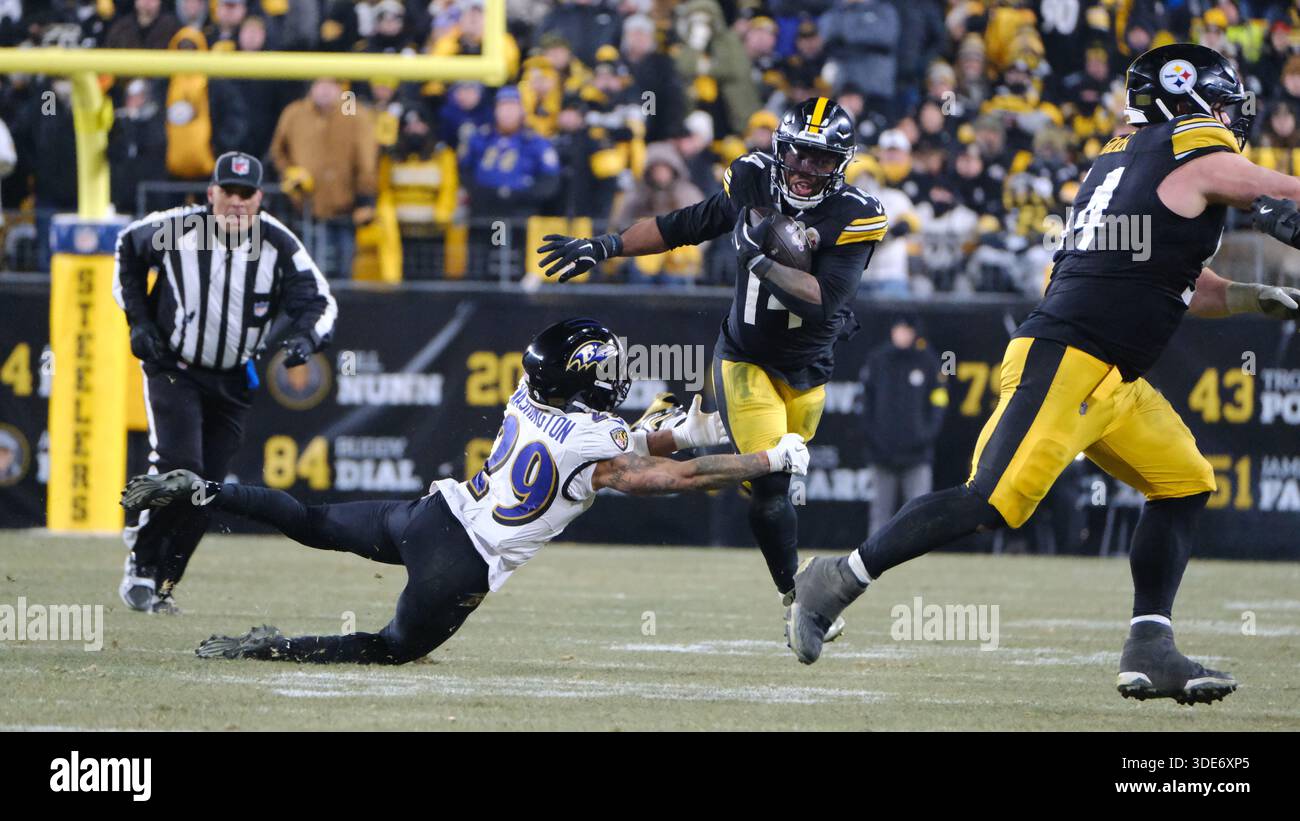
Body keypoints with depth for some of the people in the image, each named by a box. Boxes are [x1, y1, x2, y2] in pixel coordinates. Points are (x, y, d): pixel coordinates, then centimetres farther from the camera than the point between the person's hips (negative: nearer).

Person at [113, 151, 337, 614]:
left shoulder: (278, 245, -14)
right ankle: (141, 564, -8)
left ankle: (160, 583, 16)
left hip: (232, 382, 3)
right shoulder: (176, 229, -16)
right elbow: (128, 248, 4)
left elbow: (318, 302, -11)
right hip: (172, 368, -3)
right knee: (178, 466, -22)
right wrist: (138, 319, -4)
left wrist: (305, 337, -34)